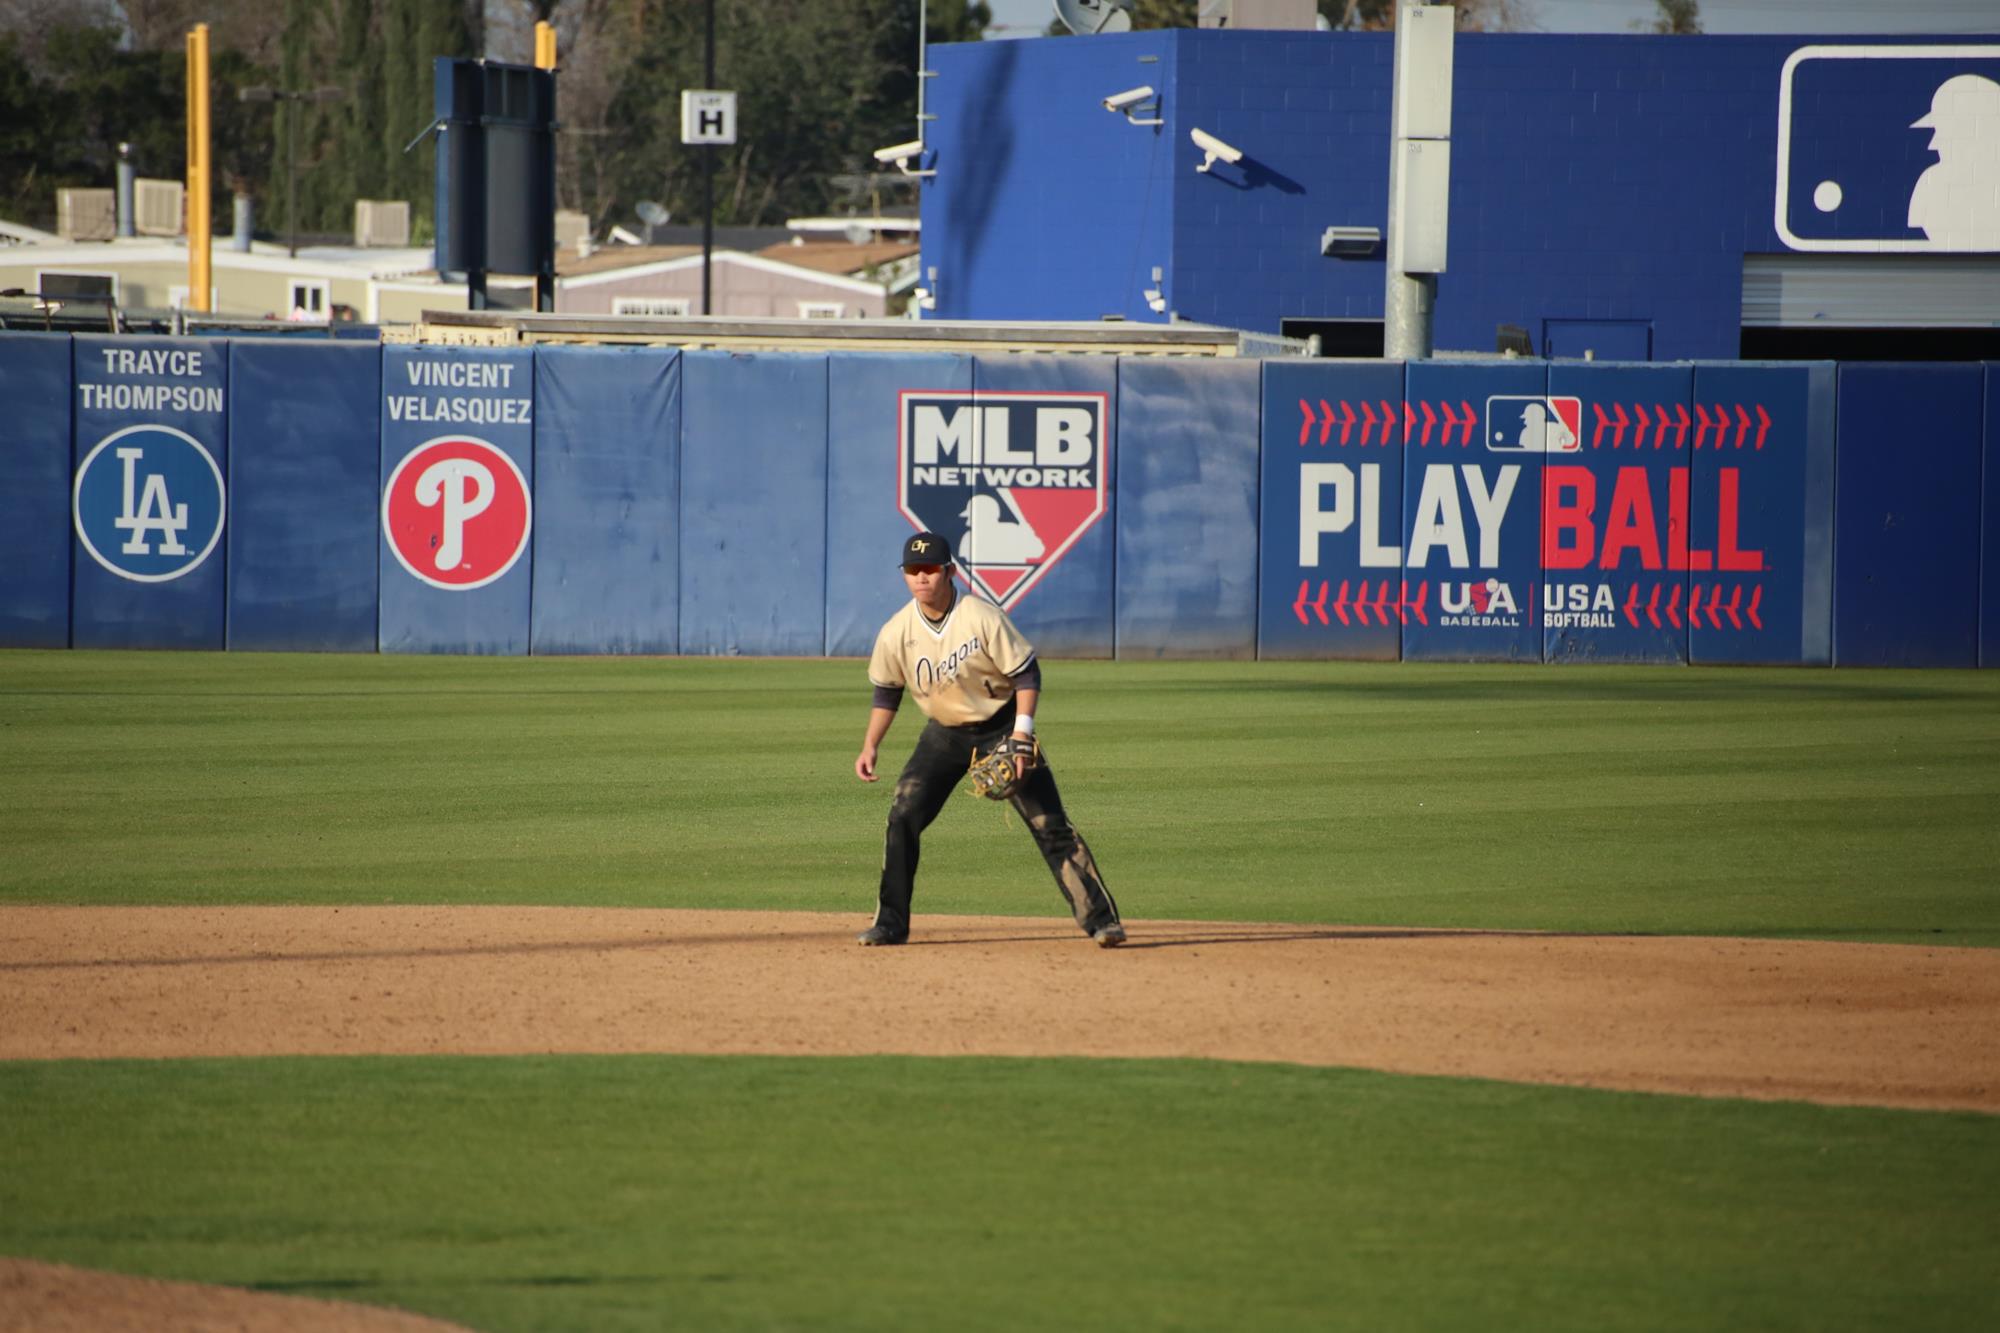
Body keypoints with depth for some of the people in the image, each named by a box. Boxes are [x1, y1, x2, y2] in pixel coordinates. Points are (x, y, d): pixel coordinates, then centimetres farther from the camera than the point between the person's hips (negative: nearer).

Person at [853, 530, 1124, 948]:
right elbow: (886, 691, 6)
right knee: (903, 816, -10)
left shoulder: (983, 618, -22)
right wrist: (870, 747, 0)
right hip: (944, 733, 3)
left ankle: (1100, 918, -4)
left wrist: (1021, 732, -25)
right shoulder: (896, 634, -11)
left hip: (1001, 726, -3)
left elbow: (1026, 673, -16)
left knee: (1049, 823, -8)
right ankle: (890, 924, 1)